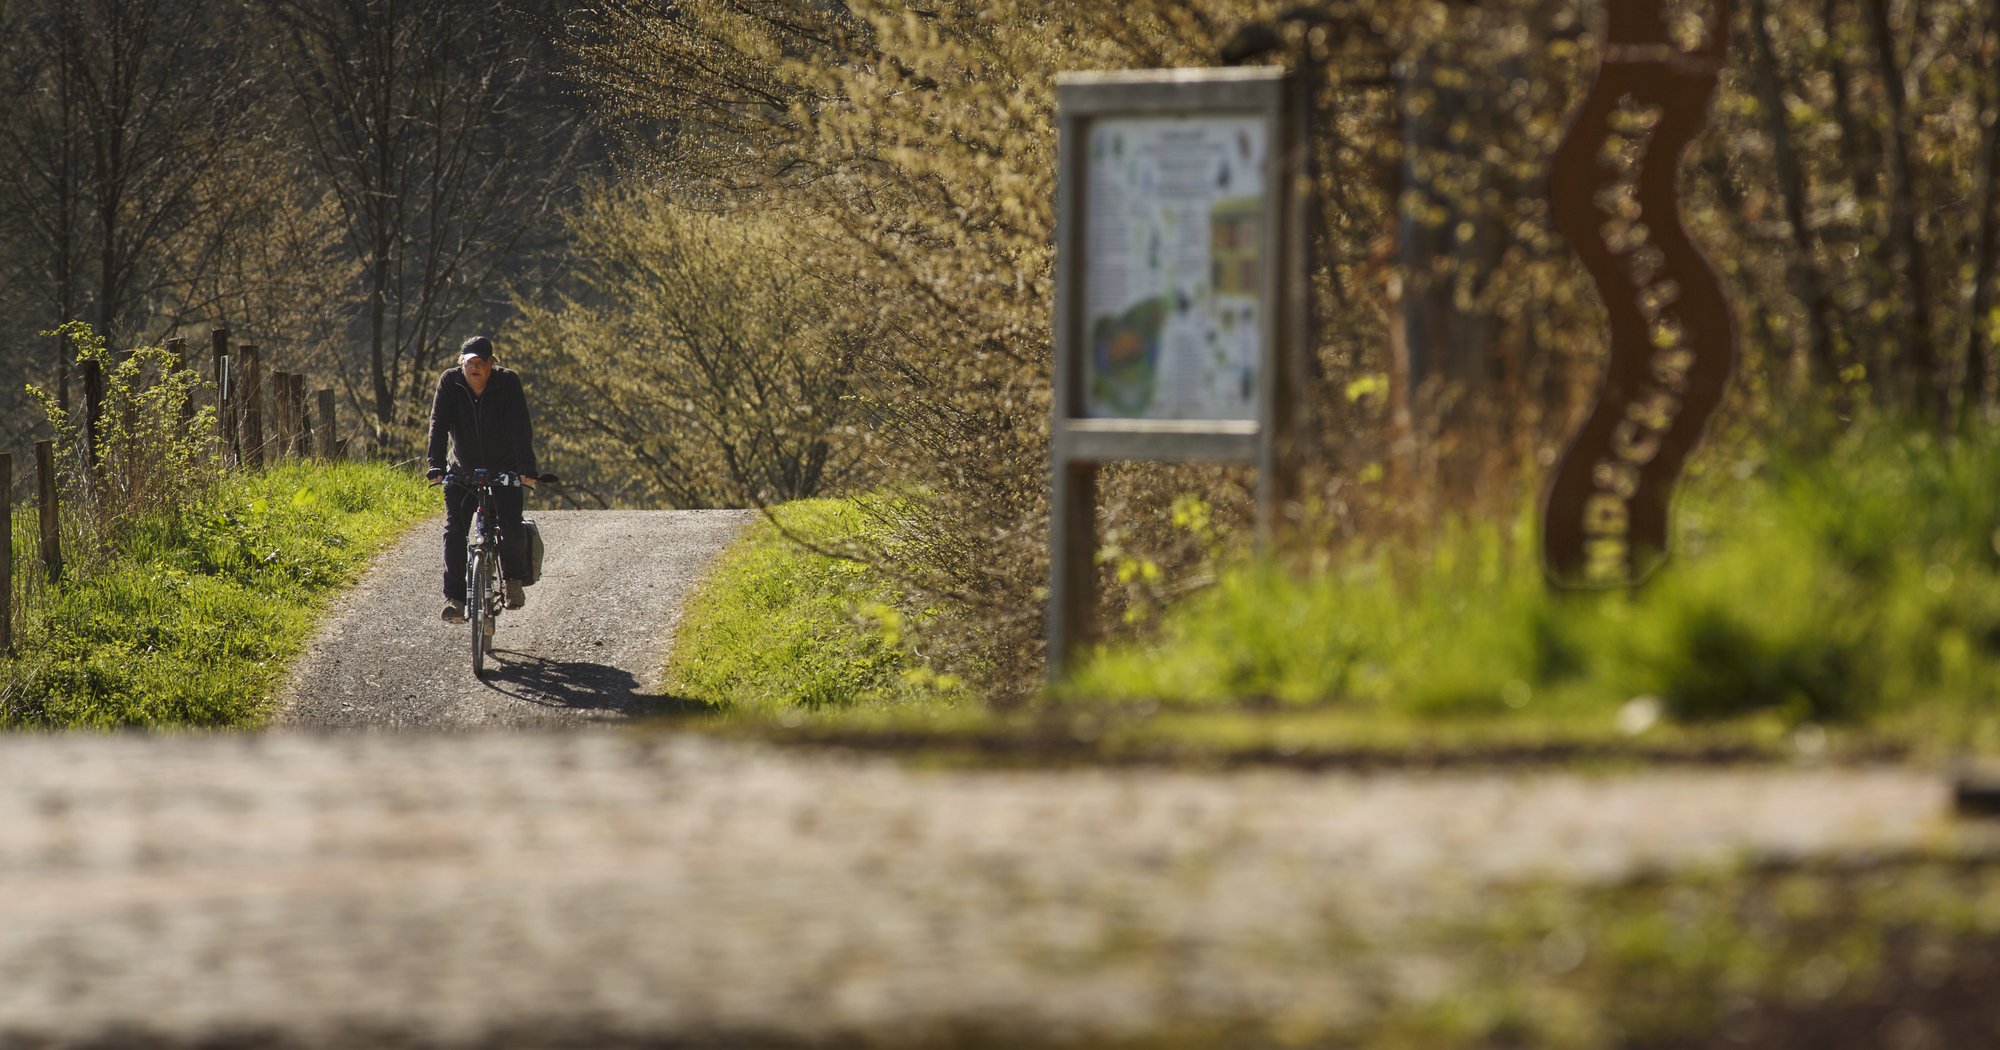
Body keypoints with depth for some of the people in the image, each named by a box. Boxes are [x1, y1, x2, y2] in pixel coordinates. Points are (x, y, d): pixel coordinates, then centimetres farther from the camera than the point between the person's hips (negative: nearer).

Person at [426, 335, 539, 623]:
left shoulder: (508, 382, -14)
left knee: (513, 529, -18)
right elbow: (438, 425, -16)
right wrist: (436, 466, -28)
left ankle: (515, 578, 10)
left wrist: (526, 467, -33)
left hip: (504, 470, -1)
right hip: (463, 472, 1)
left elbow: (520, 427, -22)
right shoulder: (450, 382, -9)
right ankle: (454, 598, -12)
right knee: (454, 531, -14)